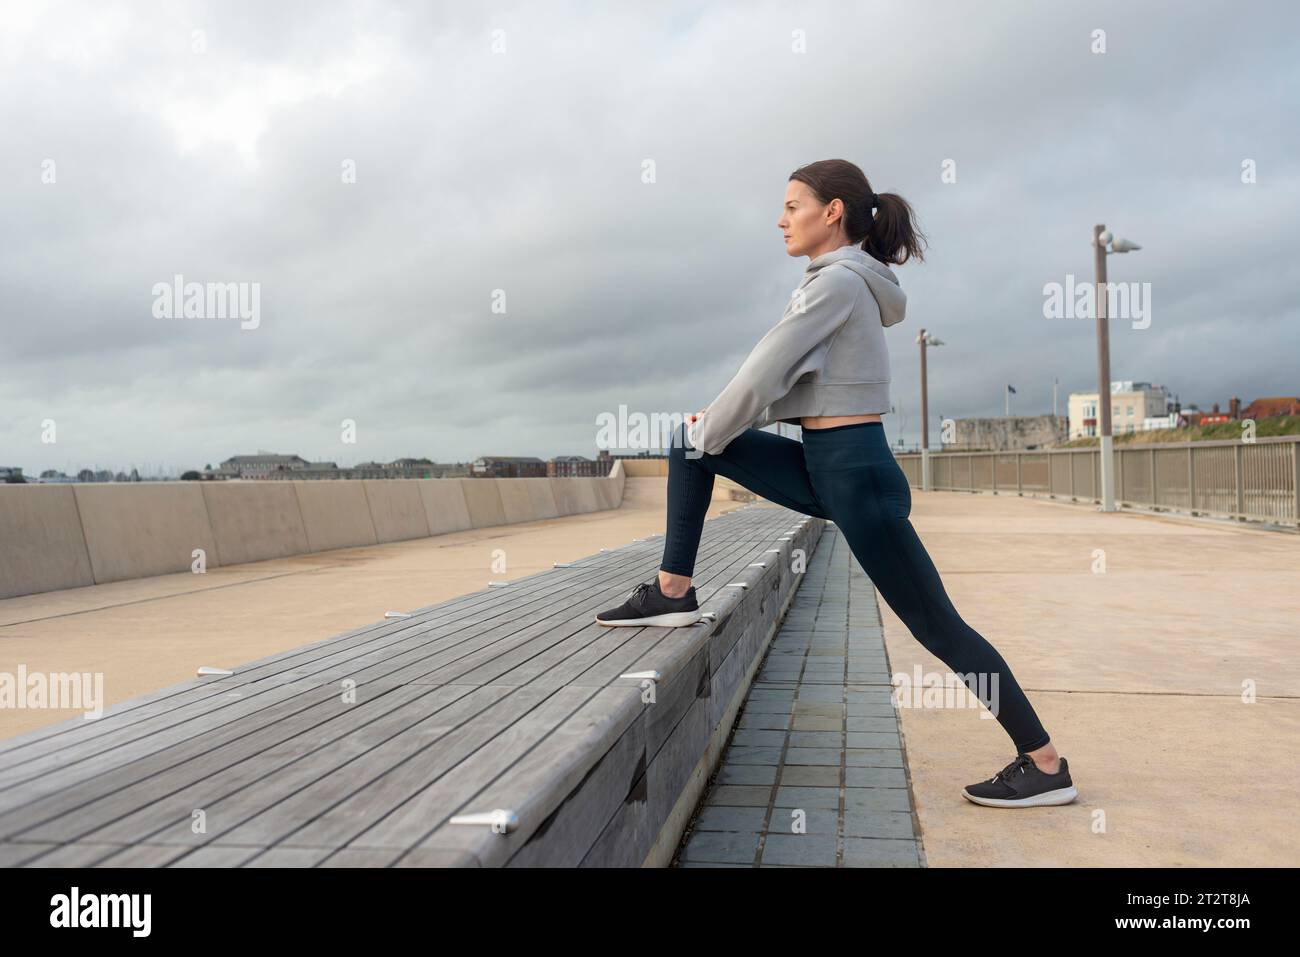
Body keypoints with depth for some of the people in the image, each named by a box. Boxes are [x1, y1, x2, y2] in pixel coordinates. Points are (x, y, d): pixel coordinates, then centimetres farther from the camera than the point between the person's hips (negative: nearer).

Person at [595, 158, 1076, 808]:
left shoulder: (838, 281, -14)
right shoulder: (849, 282, 16)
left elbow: (767, 370, -17)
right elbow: (795, 384, 18)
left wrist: (712, 434, -1)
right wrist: (713, 425, 11)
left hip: (856, 474, -10)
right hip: (826, 467, 10)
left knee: (936, 626, -1)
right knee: (688, 443, 7)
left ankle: (1045, 766, 13)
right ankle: (673, 594, 9)